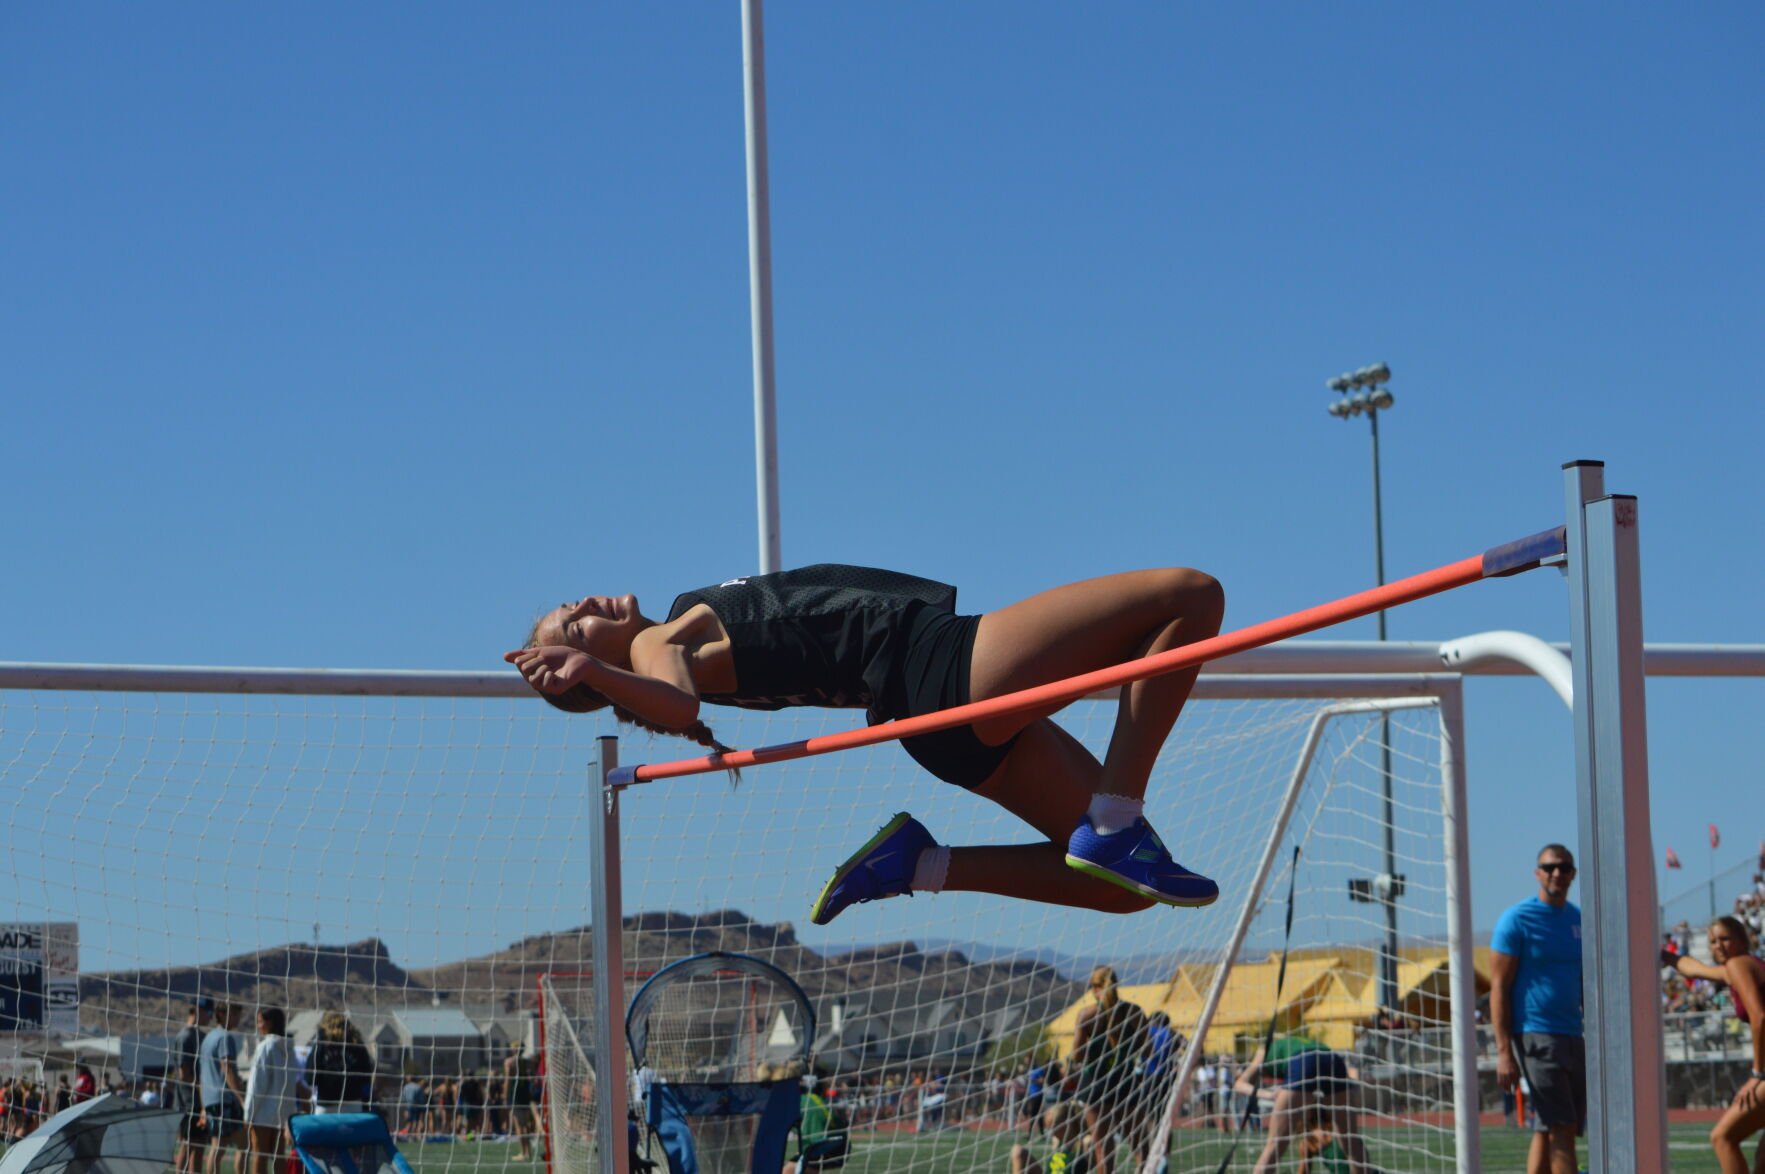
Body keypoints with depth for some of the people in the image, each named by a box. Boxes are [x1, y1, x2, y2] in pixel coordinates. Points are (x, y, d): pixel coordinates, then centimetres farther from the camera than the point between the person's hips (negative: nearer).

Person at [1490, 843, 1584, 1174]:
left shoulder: (1579, 920, 13)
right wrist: (1504, 1052, -14)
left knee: (1546, 1133, 7)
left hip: (1572, 1036, 7)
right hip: (1535, 1034, -7)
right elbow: (1499, 988, -8)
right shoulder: (1517, 920, -6)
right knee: (1560, 1129, -12)